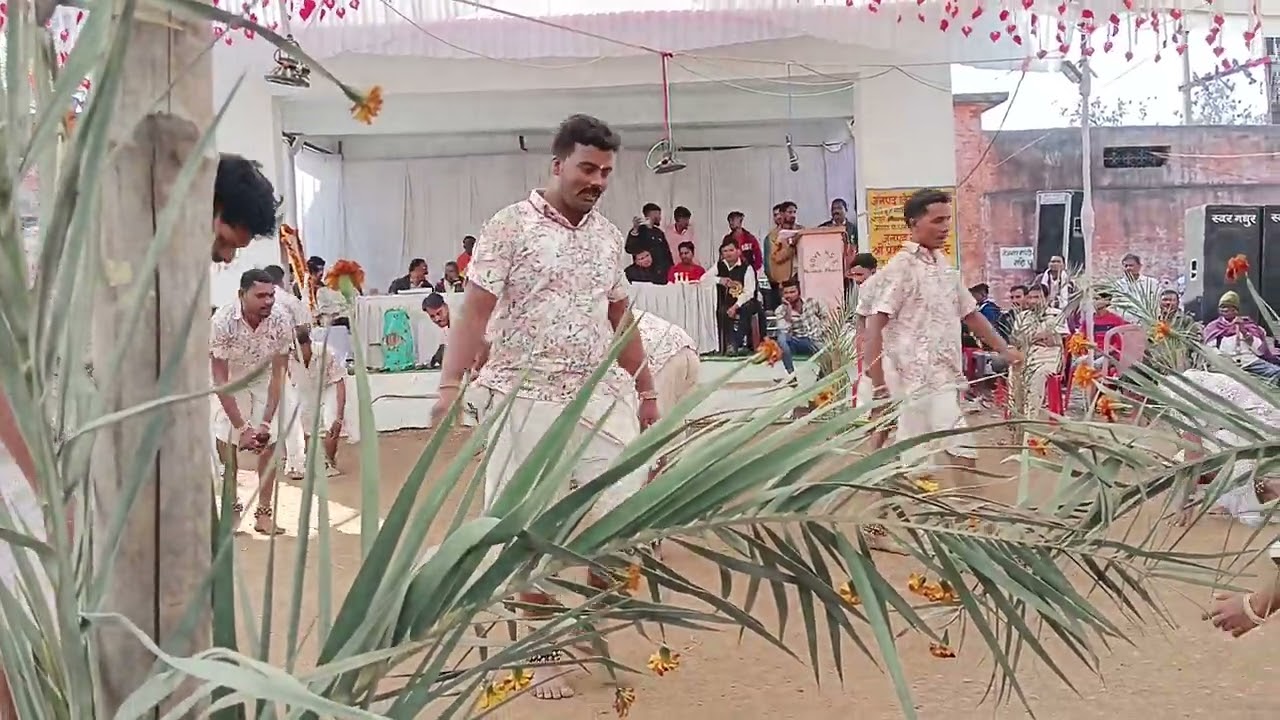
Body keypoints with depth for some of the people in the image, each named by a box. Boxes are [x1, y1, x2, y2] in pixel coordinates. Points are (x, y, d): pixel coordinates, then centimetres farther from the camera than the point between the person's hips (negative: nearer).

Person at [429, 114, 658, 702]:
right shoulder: (510, 226, -5)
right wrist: (450, 384, -21)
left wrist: (646, 391, 16)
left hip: (598, 398, 5)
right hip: (526, 399, -5)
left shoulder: (609, 236, 12)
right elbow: (475, 310, -10)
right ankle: (543, 652, 17)